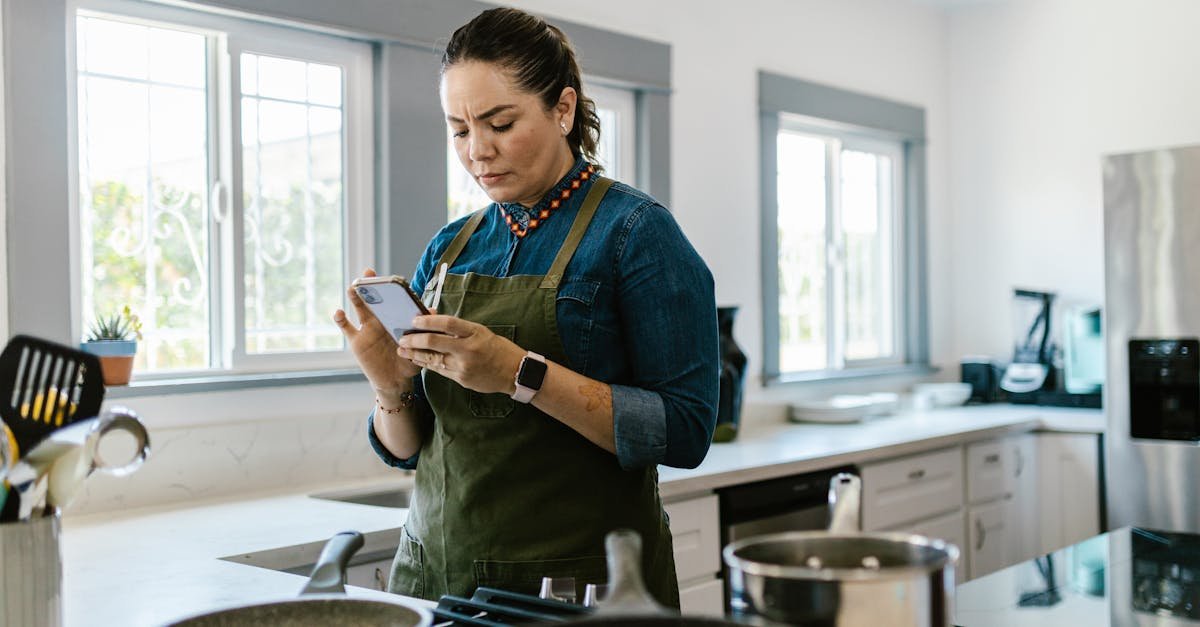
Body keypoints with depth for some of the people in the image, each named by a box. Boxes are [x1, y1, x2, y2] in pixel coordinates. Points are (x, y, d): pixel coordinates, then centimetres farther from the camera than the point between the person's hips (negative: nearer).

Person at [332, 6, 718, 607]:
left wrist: (522, 374, -24)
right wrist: (392, 389, -11)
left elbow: (684, 432, -17)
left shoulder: (636, 231, -9)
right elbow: (407, 449, 10)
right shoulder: (447, 249, 7)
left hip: (584, 581, -5)